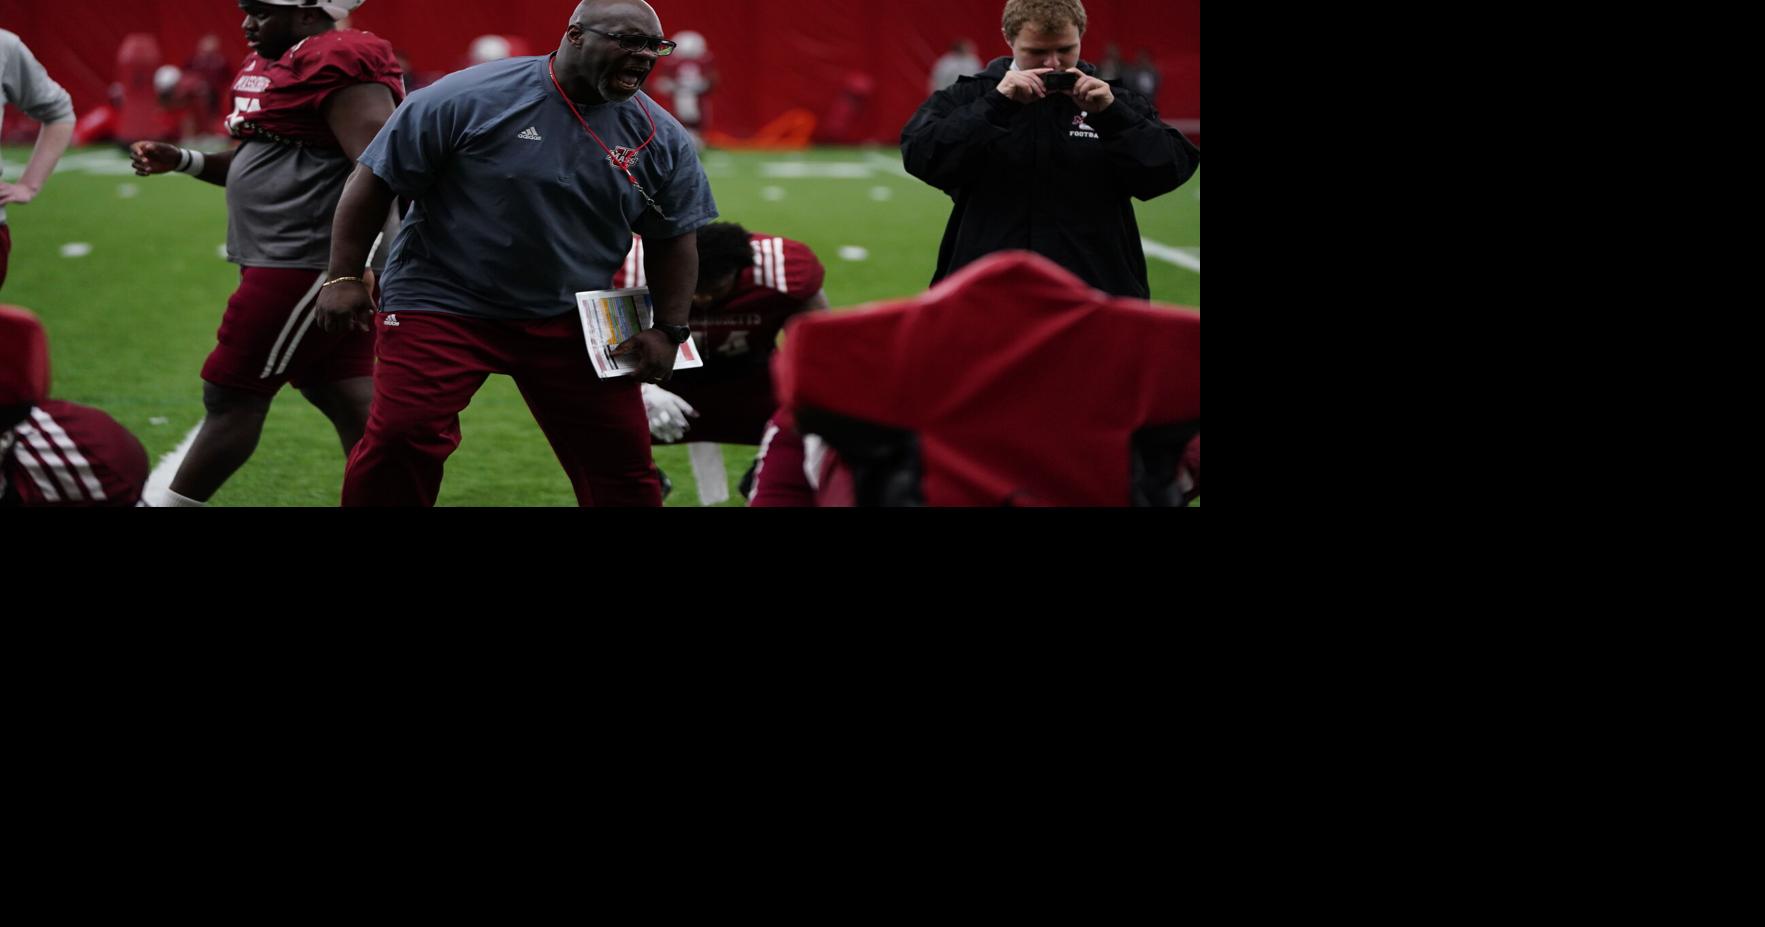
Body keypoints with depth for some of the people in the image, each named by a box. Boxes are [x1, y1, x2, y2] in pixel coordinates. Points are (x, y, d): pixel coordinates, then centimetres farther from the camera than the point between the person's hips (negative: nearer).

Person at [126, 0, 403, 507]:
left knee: (233, 398, -1)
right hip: (287, 261, 10)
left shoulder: (338, 66, -16)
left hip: (303, 265, -10)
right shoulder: (272, 64, 16)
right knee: (354, 407, 8)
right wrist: (180, 160, 16)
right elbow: (258, 164, 29)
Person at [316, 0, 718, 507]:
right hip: (442, 302, -4)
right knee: (400, 440, -14)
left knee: (620, 458, 6)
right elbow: (375, 180, -8)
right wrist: (343, 276, -10)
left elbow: (673, 238, 11)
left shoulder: (661, 138, -1)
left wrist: (668, 329, 3)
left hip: (570, 321, 4)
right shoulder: (468, 98, -14)